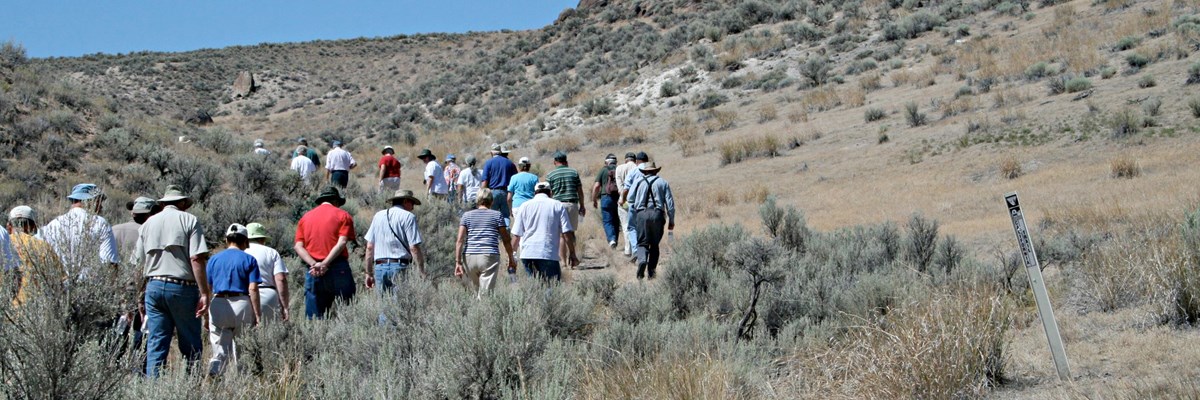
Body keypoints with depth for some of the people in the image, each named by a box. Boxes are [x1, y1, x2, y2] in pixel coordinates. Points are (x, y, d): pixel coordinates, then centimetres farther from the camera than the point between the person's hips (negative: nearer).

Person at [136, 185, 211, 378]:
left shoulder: (148, 223, 16)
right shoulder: (189, 220, 1)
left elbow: (139, 264, 14)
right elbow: (197, 259, -11)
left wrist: (141, 298, 19)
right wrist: (205, 294, -11)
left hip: (153, 286, 5)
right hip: (182, 287, -4)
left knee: (155, 346, 6)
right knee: (191, 347, 1)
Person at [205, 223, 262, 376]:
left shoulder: (214, 259, 11)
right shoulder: (249, 259, 2)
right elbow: (253, 289, -6)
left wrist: (206, 316, 13)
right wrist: (257, 314, -4)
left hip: (217, 306, 2)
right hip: (241, 305, -2)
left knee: (219, 351, 3)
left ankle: (212, 376, -20)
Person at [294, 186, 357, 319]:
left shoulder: (305, 217, 17)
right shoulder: (342, 215, 6)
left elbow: (298, 246, 4)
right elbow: (342, 243, -9)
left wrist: (313, 264, -8)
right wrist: (325, 264, -14)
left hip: (313, 272, 3)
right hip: (338, 269, -3)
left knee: (313, 317, 4)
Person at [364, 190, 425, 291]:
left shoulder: (378, 216, 15)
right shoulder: (408, 216, -1)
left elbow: (369, 247, 13)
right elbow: (414, 248, -9)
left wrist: (369, 273, 17)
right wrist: (422, 273, -7)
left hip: (379, 267, 5)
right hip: (399, 267, -5)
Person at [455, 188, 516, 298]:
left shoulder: (467, 215, 11)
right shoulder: (497, 215, 7)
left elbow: (460, 241, 1)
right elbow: (506, 240, 8)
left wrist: (458, 262, -1)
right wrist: (511, 259, 18)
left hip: (469, 257, 2)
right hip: (489, 256, -2)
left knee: (475, 291, 17)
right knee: (485, 293, -5)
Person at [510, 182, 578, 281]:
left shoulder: (525, 206, 13)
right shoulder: (558, 206, 8)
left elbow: (516, 235, 10)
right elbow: (567, 233, 2)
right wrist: (572, 254, 9)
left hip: (527, 254, 3)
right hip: (549, 254, -3)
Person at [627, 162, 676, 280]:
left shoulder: (638, 182, 12)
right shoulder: (662, 182, 11)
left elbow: (630, 199, 5)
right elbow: (670, 202, 5)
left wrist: (632, 220, 14)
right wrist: (671, 220, 9)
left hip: (642, 214, 0)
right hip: (657, 214, 0)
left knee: (642, 243, 4)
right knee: (654, 244, 12)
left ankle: (642, 260, -25)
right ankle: (651, 272, 8)